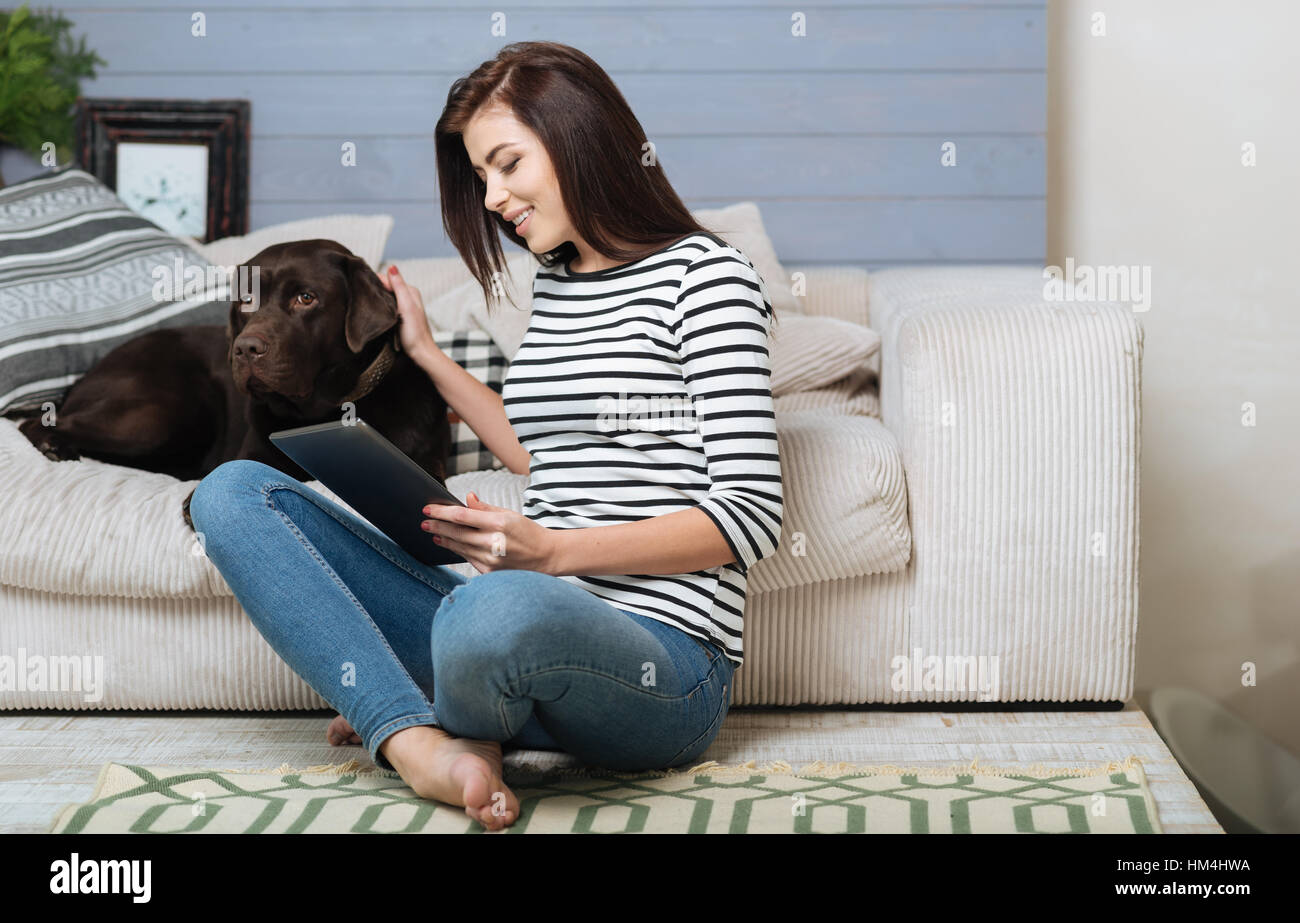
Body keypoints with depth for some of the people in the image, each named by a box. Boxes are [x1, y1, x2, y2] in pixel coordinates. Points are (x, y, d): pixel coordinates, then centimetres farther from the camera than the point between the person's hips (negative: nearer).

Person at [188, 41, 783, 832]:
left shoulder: (703, 274, -3)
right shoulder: (555, 283, 20)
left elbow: (750, 516, -10)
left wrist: (553, 551, -19)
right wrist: (429, 356, 31)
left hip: (661, 653, -7)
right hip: (538, 610, 8)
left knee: (496, 611, -44)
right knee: (233, 492, -4)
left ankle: (401, 724, -6)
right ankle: (428, 748, -23)